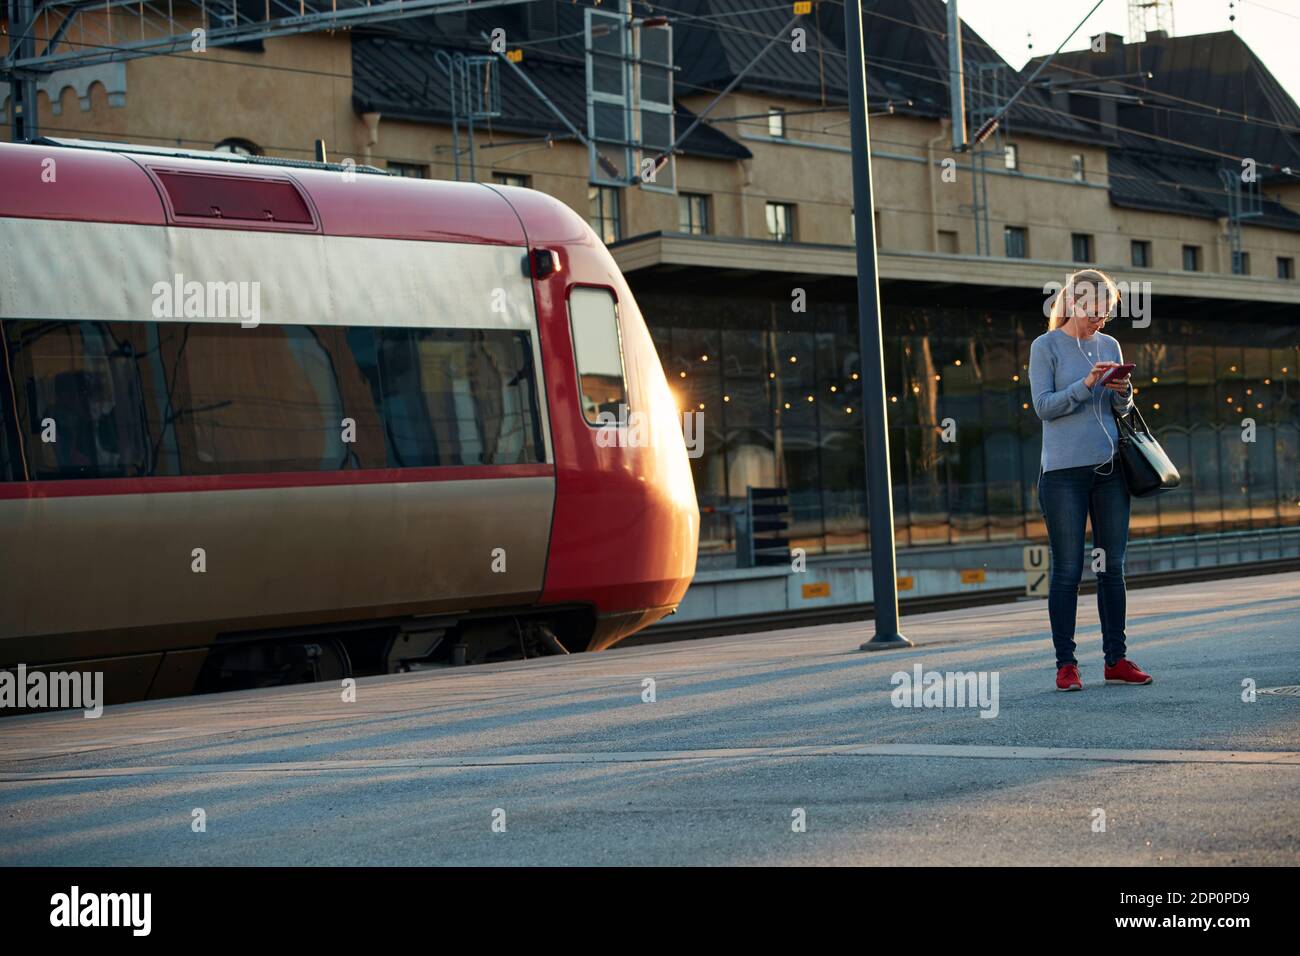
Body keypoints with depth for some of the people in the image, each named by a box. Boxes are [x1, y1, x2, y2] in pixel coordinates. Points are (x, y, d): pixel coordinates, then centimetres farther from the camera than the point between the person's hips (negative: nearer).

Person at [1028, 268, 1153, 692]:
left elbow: (1121, 408, 16)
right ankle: (1066, 664, 0)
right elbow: (1044, 405, -8)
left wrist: (1123, 393, -5)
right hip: (1064, 472, -5)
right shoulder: (1046, 347, -1)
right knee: (1068, 569, -4)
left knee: (1112, 567, 6)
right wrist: (1086, 384, -19)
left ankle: (1116, 659, 12)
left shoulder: (1109, 345, 14)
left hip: (1109, 469, 5)